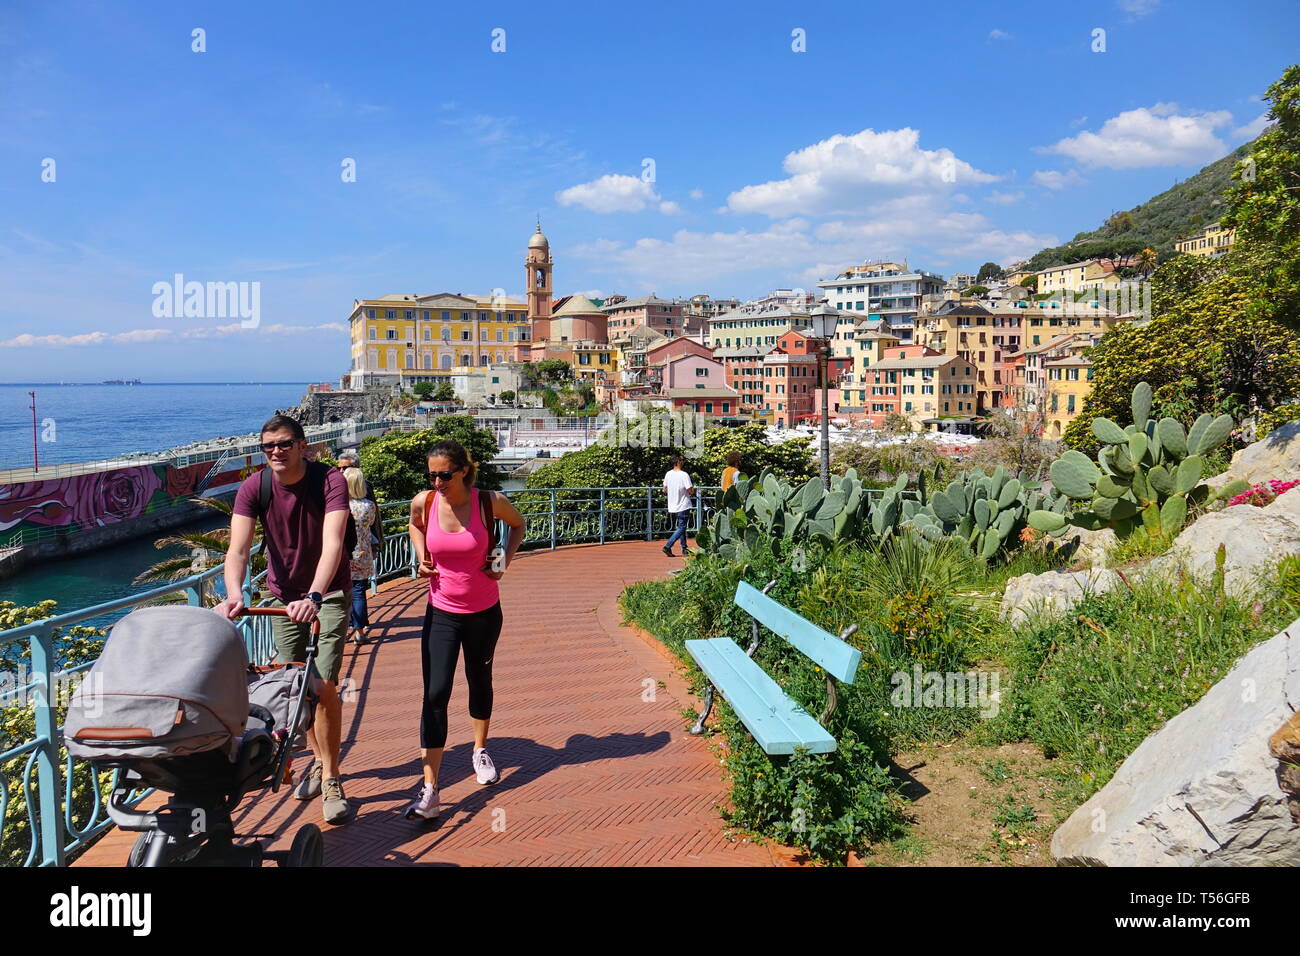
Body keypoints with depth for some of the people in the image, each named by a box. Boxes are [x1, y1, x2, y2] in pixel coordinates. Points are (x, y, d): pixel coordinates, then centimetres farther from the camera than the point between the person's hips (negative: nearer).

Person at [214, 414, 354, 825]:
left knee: (323, 684, -12)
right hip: (284, 594, 4)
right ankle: (317, 759, 32)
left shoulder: (330, 481, -22)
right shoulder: (253, 488, -13)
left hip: (328, 591, -3)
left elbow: (332, 545, -33)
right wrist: (234, 594, -43)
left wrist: (313, 597, -48)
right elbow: (238, 548, -23)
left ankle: (331, 780, 1)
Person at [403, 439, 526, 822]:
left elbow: (518, 524, 7)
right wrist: (422, 557, -3)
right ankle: (429, 791, -7)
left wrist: (506, 559, -6)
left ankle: (480, 751, 44)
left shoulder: (490, 502, -15)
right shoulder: (423, 503, -11)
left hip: (484, 611, 0)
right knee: (435, 694, -9)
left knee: (480, 681, 19)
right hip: (441, 612, 0)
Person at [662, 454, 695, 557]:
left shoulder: (668, 474, 3)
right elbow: (691, 491, -17)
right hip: (683, 506, -7)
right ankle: (668, 546, -14)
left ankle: (684, 550, 20)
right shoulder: (684, 475, -17)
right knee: (681, 528, -2)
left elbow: (665, 490, 11)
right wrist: (694, 489, 5)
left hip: (672, 507, 7)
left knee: (681, 527, 17)